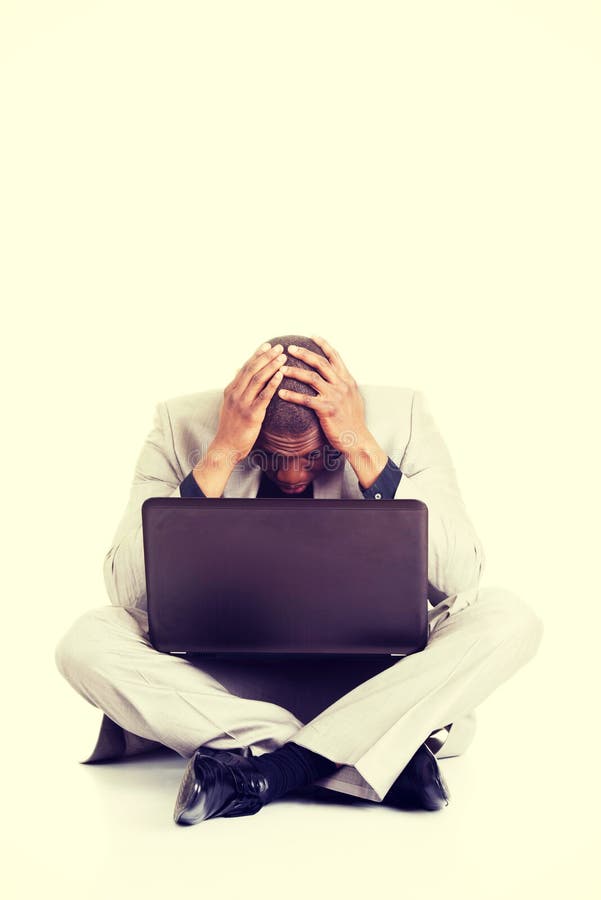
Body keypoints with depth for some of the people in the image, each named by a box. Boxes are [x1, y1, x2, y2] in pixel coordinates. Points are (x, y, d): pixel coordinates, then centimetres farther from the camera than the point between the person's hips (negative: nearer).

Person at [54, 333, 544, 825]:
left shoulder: (400, 417, -12)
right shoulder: (183, 424, -12)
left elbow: (461, 579, -19)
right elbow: (129, 592, -20)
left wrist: (365, 451, -27)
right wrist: (221, 456, -28)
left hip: (370, 679, 0)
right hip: (226, 677, 1)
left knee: (509, 618, -25)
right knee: (87, 641, -26)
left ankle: (271, 771, -27)